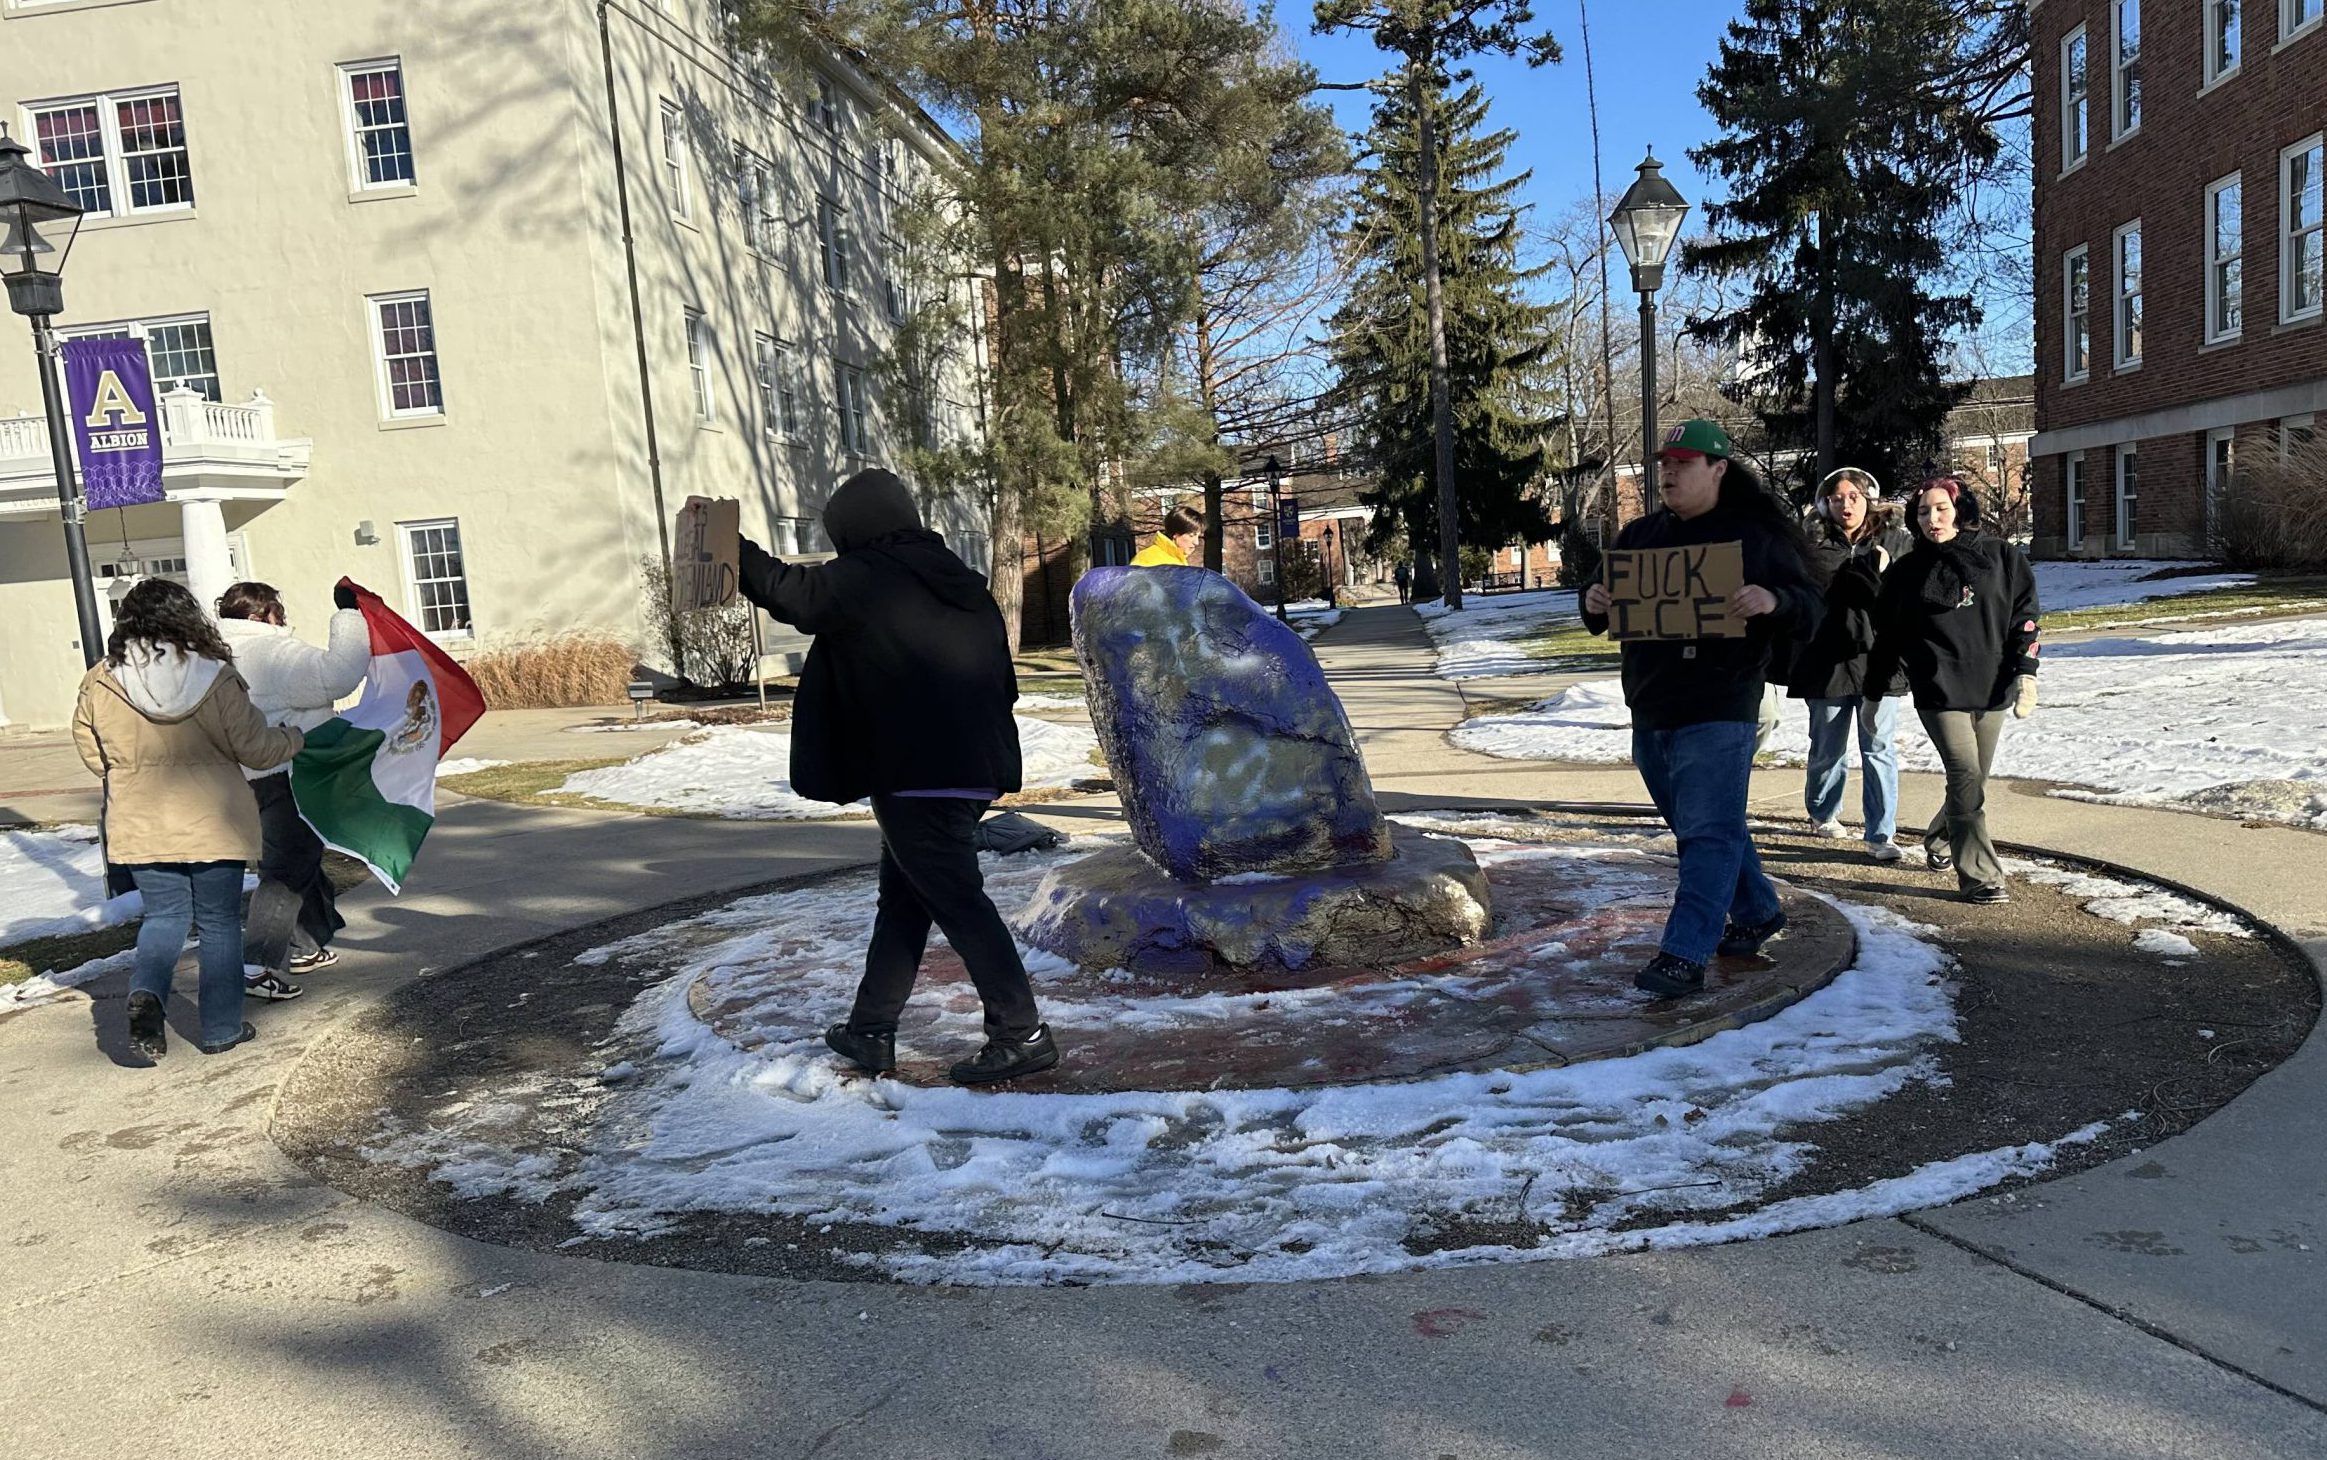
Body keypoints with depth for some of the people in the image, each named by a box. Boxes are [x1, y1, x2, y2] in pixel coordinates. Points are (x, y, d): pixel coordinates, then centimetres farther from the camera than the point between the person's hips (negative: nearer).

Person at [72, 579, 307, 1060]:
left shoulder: (100, 684, -6)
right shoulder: (215, 679, -14)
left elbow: (93, 755, 7)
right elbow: (254, 747, -9)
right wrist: (293, 738, 11)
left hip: (140, 828, 2)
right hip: (213, 823, -2)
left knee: (163, 914, 19)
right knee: (220, 923, 11)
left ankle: (146, 991, -8)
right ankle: (222, 1028, 16)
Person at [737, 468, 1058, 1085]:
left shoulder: (863, 580, -9)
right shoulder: (963, 583, 12)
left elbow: (789, 589, 5)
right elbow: (1004, 680, 16)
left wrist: (735, 550, 21)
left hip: (912, 779, -8)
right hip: (976, 771, 8)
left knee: (959, 902, -3)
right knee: (902, 899, 17)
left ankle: (1021, 1034, 0)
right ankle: (871, 1029, 26)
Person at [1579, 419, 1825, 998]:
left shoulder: (1755, 535, -2)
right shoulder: (1639, 536, 13)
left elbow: (1812, 606, -3)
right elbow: (1602, 617, 17)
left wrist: (1773, 600, -26)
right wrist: (1594, 603, -8)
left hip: (1718, 713, -7)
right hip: (1650, 710, 7)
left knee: (1708, 831, -10)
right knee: (1699, 827, 17)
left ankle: (1685, 955, -12)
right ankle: (1758, 912, 36)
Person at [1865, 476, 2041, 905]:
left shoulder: (2001, 557, 6)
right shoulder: (1907, 571, 5)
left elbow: (2025, 616, 6)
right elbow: (1886, 636, 10)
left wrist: (2026, 672, -4)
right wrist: (1874, 692, 12)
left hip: (1991, 688, 3)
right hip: (1938, 689, -2)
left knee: (1974, 781, 10)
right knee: (1966, 777, -14)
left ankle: (1939, 841, 37)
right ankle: (1979, 875, -10)